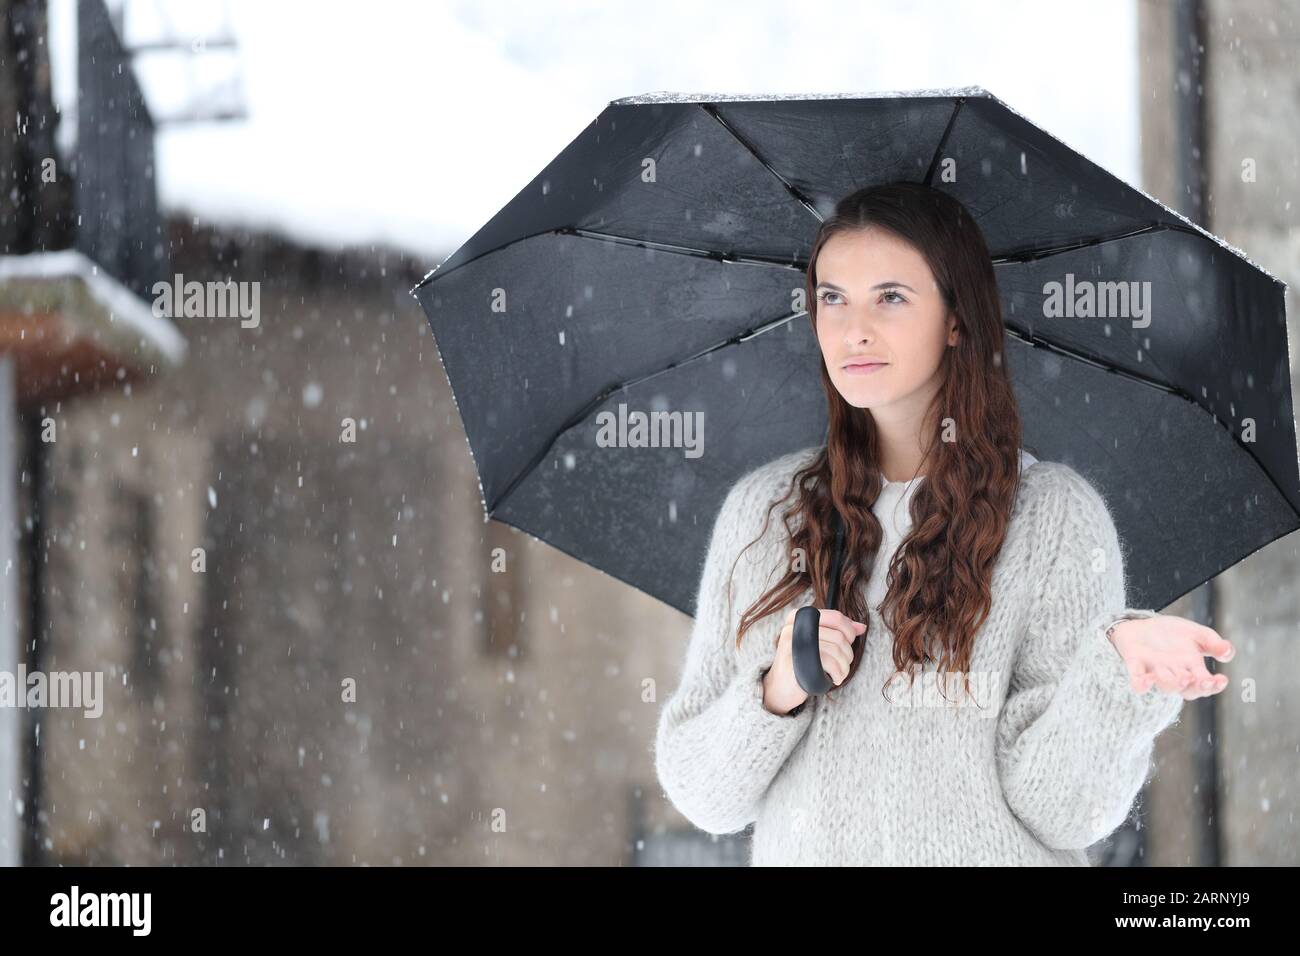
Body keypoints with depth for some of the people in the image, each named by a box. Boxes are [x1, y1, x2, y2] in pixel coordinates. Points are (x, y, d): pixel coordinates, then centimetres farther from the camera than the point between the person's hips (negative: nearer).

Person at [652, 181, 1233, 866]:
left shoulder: (1055, 514, -9)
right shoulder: (761, 509, -2)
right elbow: (701, 798, -3)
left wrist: (1117, 665, -32)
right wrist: (776, 695, -20)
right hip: (800, 854, 2)